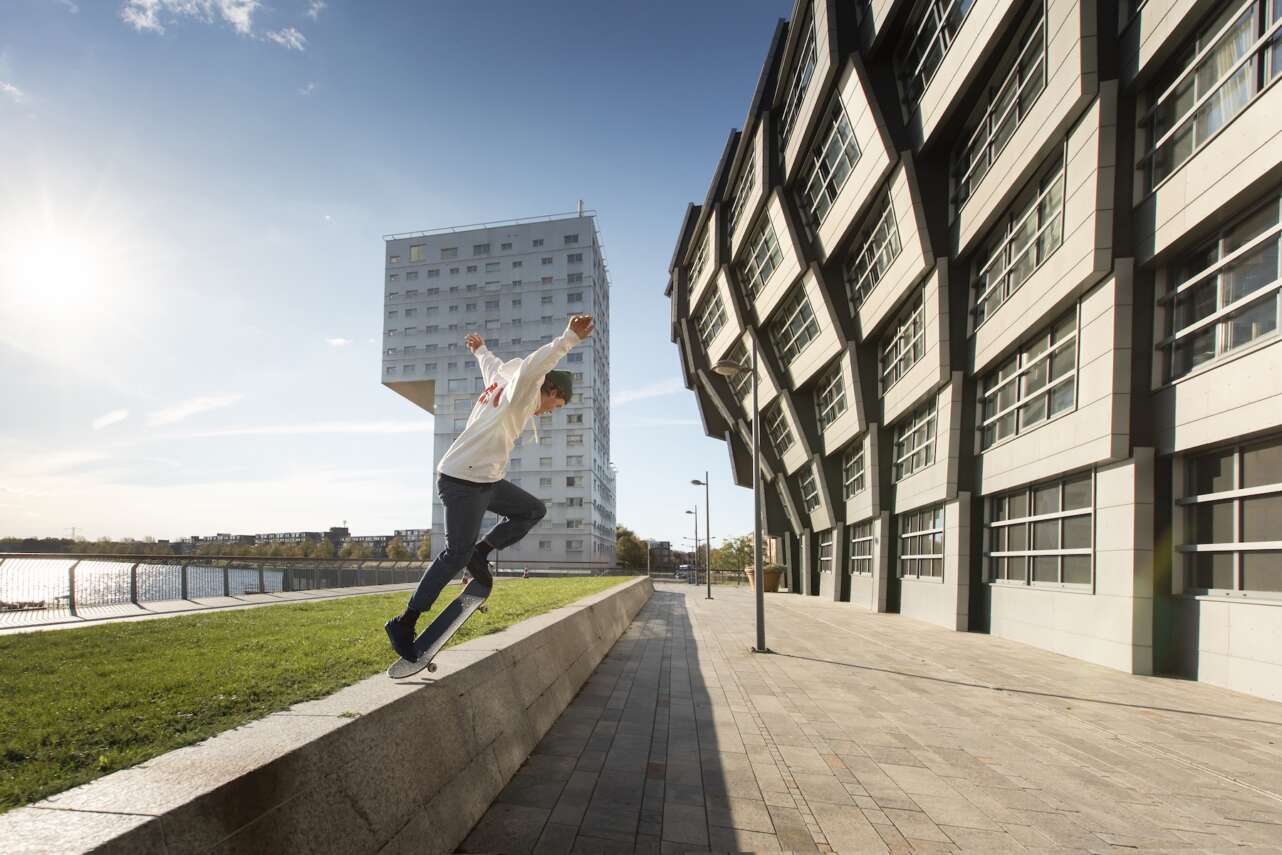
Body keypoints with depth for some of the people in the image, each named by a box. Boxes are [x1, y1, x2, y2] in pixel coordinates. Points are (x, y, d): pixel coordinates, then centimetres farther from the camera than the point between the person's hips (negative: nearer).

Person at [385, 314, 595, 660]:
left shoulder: (502, 383, 17)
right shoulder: (523, 391, -9)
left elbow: (493, 366, 39)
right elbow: (535, 365, -32)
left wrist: (480, 348, 60)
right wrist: (569, 338, -46)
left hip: (485, 480, 10)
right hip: (462, 479, -10)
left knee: (534, 510, 12)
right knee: (456, 554, -10)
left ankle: (480, 552, 9)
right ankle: (404, 623, -2)